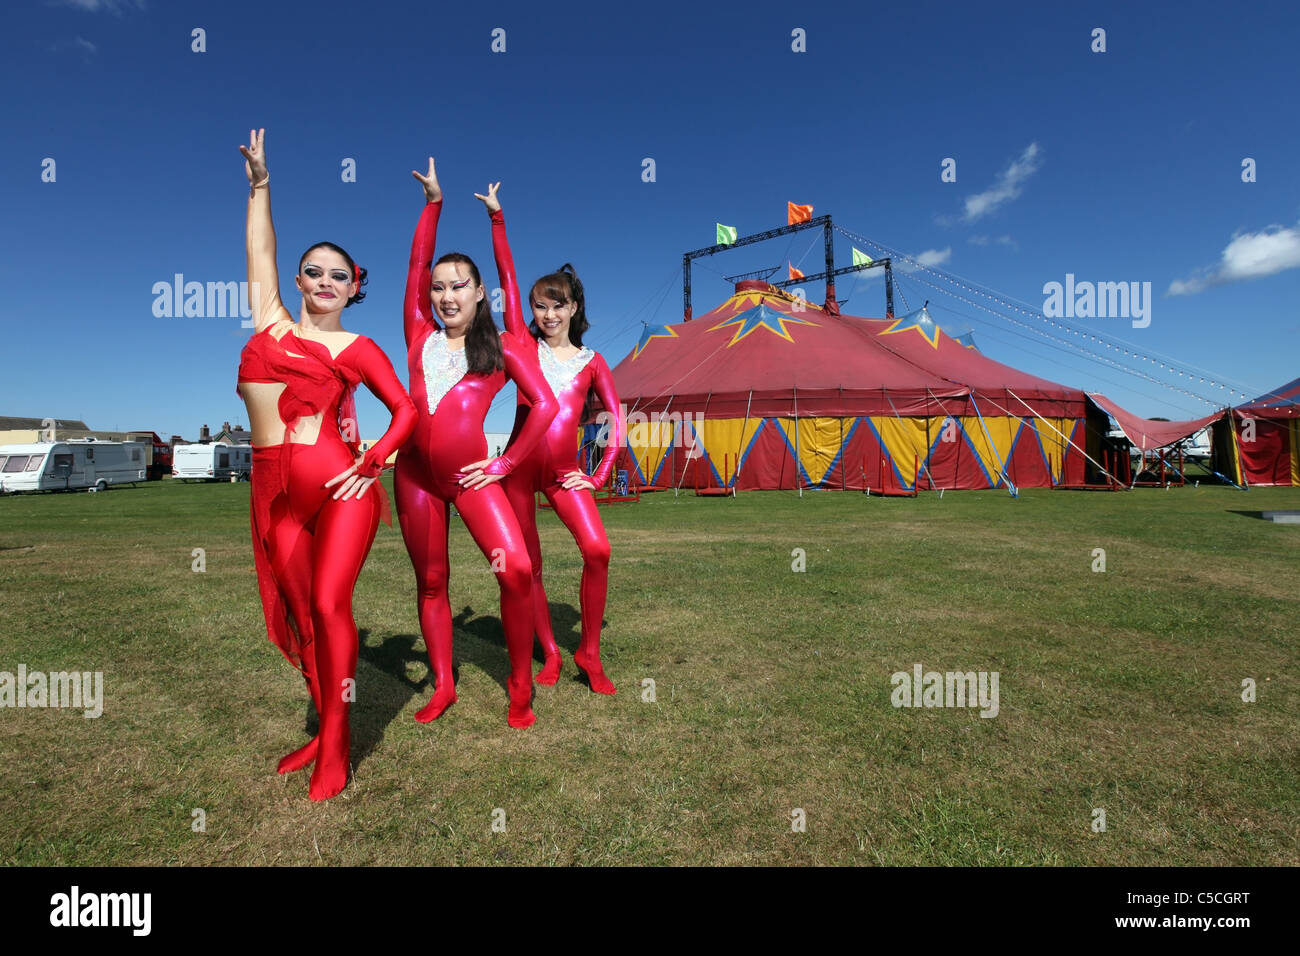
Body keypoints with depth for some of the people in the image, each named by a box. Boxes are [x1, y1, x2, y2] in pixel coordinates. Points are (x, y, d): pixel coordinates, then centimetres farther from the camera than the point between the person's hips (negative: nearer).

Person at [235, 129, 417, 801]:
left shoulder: (356, 349, 7)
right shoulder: (271, 322, 17)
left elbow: (406, 408, 5)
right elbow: (261, 249, 24)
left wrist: (372, 463, -6)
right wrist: (259, 184, 25)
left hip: (338, 486, -4)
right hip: (275, 490, 4)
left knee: (329, 606, -10)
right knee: (299, 614, 7)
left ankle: (335, 749, 2)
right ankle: (323, 730, 22)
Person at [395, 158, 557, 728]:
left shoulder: (503, 346, 7)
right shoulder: (421, 337, 13)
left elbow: (547, 406, 2)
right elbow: (417, 264, 11)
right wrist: (433, 203, 13)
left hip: (471, 475, -3)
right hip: (415, 472, 4)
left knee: (516, 569, -19)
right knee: (430, 581, 9)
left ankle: (520, 686, -1)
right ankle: (443, 686, 23)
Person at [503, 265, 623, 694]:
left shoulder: (591, 361, 12)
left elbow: (617, 424, 10)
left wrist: (599, 477, 3)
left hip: (564, 471, 0)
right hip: (521, 465, 0)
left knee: (597, 550, -19)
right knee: (528, 564, 3)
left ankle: (589, 651, -1)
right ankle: (550, 654, 20)